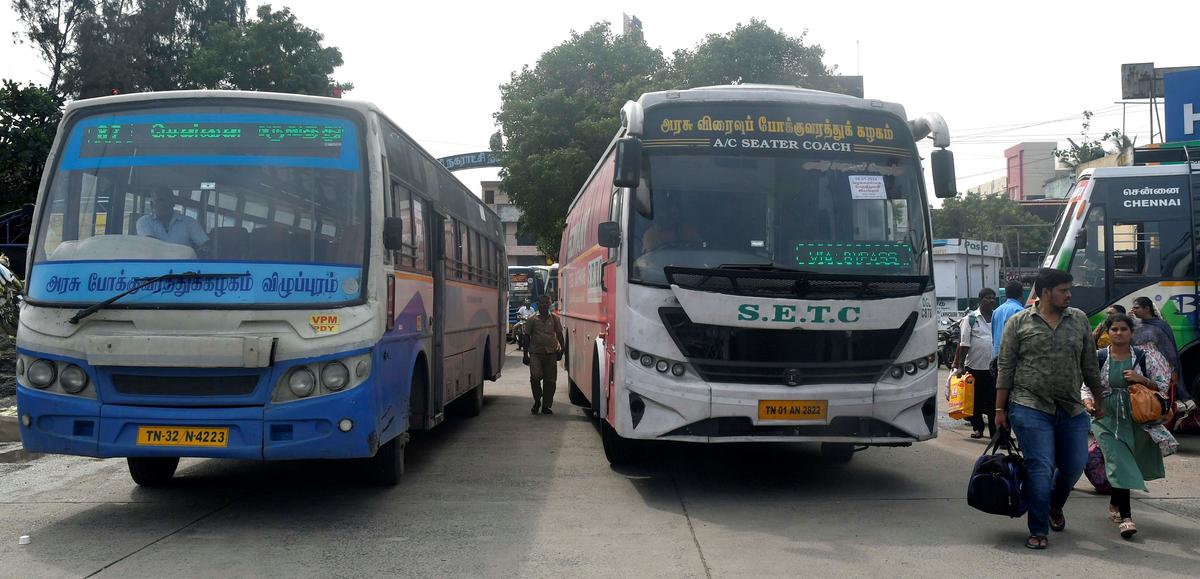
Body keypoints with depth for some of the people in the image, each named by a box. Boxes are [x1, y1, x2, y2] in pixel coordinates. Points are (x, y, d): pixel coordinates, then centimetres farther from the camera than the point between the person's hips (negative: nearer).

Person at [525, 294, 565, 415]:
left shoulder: (554, 319, 9)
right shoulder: (532, 320, 4)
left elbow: (559, 334, 13)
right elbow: (527, 336, 7)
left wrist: (562, 349, 3)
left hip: (551, 353, 2)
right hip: (535, 353, -2)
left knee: (550, 380, 3)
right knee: (535, 376, -16)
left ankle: (546, 406, 13)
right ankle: (537, 401, 6)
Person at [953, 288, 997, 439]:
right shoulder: (971, 318, 0)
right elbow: (964, 344, -3)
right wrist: (961, 366, -8)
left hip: (993, 367, 2)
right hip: (974, 366, -2)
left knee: (993, 400, 1)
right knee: (976, 400, 5)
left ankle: (994, 430, 6)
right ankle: (978, 428, 18)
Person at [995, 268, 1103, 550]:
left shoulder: (1079, 320, 9)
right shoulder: (1019, 322, 0)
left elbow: (1090, 365, 16)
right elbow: (1005, 368, 1)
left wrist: (1099, 400, 18)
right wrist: (1000, 409, -1)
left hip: (1072, 410, 4)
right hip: (1031, 408, -4)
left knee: (1074, 465, 8)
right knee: (1041, 468, -7)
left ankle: (1055, 506, 39)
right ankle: (1038, 531, 3)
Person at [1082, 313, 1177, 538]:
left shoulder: (1143, 357, 2)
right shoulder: (1097, 358, 0)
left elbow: (1162, 386, 4)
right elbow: (1086, 387, 3)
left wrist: (1141, 379, -14)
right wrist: (1088, 402, -18)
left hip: (1137, 420, 2)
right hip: (1107, 420, -2)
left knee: (1122, 465, 11)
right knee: (1120, 465, -12)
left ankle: (1115, 504, 36)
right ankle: (1125, 516, -12)